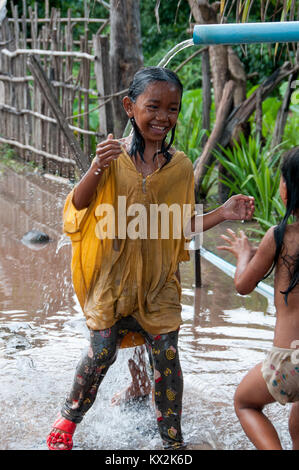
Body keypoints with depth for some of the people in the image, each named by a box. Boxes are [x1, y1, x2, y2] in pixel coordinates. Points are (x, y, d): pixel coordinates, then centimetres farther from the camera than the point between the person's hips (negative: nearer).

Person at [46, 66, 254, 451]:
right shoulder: (113, 154, -7)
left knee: (167, 361, 5)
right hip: (113, 276, -2)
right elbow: (76, 209, -11)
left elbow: (183, 228, 7)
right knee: (101, 354, 1)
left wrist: (222, 214, -7)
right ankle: (69, 417, 29)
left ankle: (173, 440, 23)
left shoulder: (181, 166, 0)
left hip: (159, 282, 2)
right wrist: (96, 169, -28)